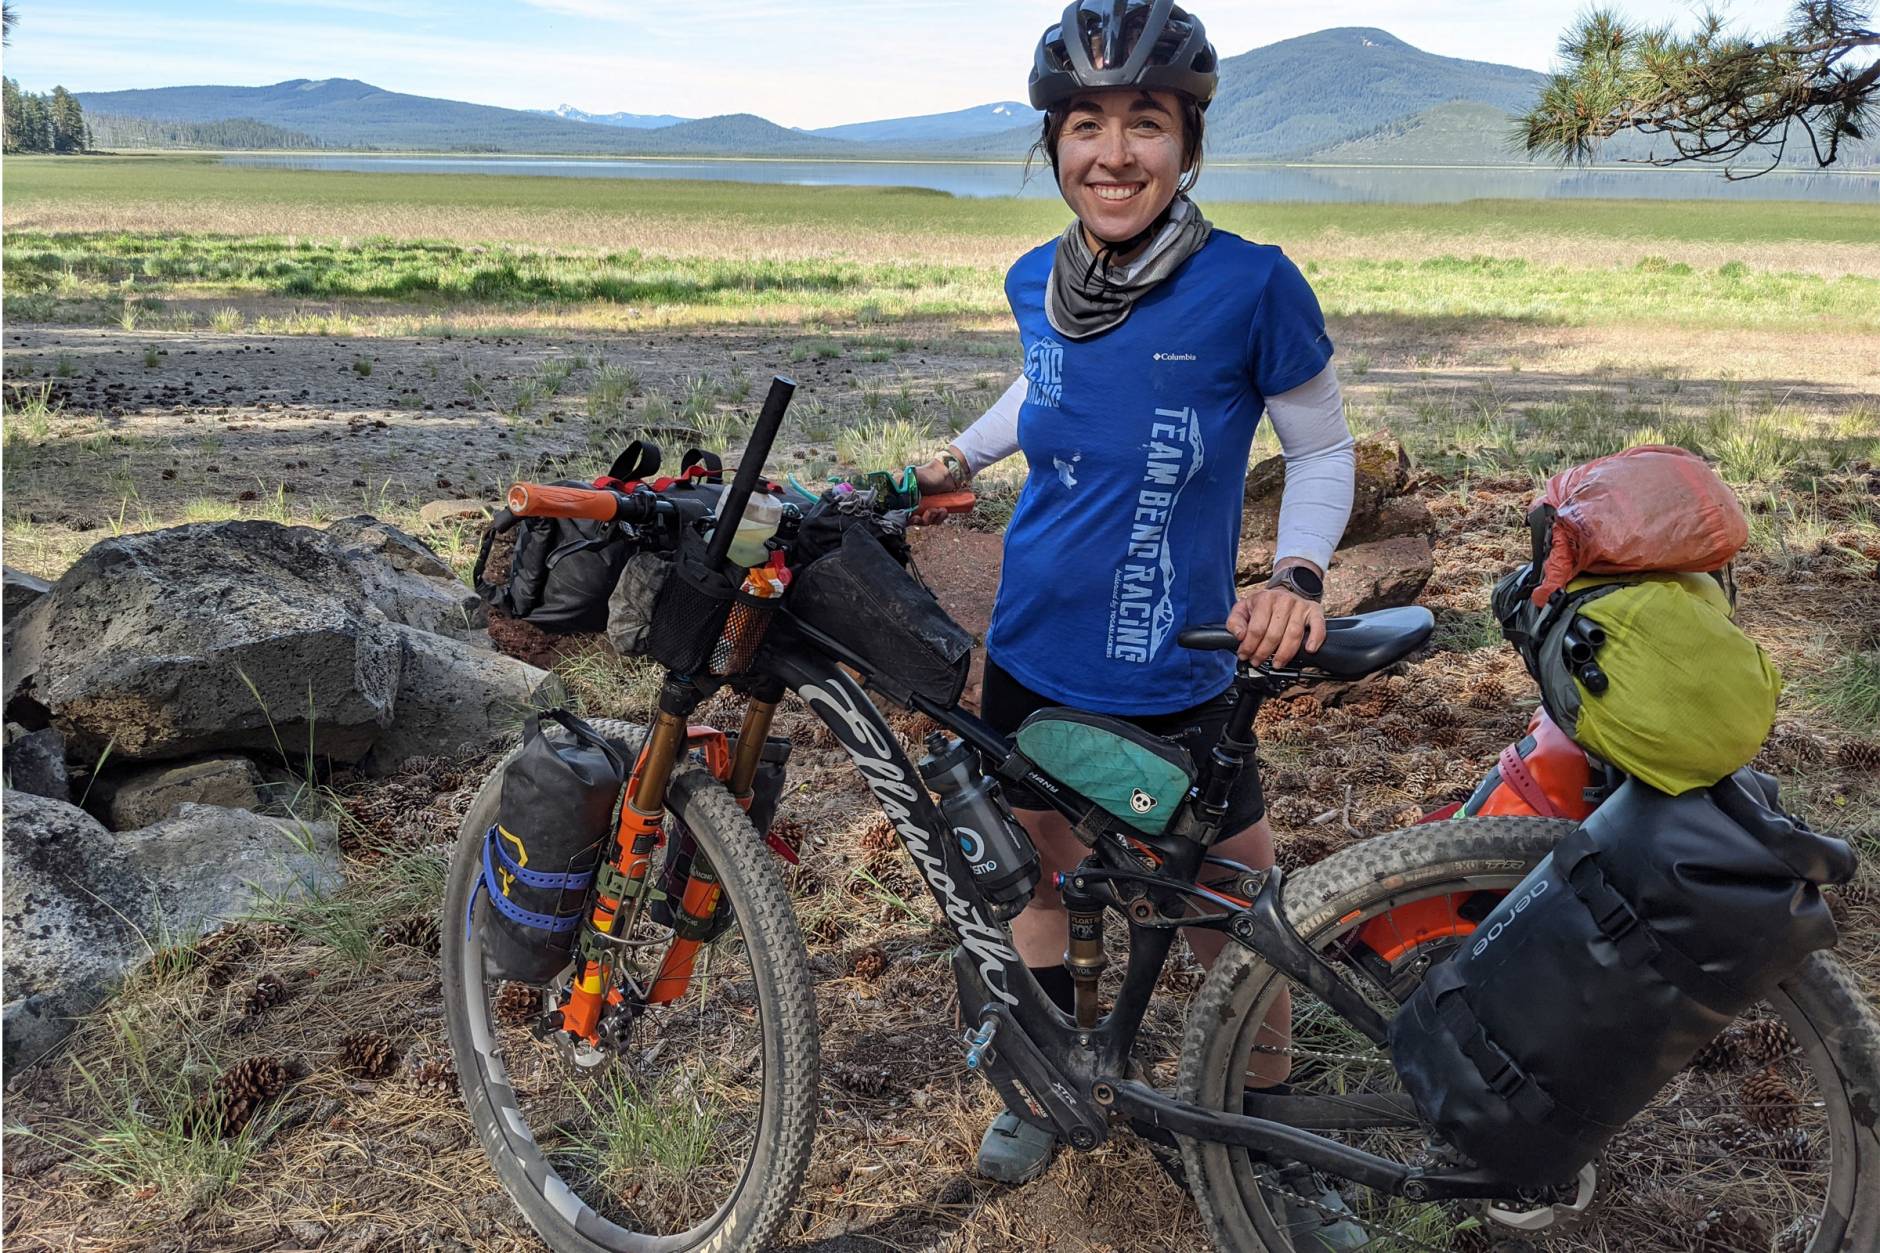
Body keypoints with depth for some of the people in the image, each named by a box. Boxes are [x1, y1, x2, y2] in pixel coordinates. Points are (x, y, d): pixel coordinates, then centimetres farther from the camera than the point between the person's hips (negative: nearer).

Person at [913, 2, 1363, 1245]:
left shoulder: (1252, 286, -18)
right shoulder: (1038, 281, -4)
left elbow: (1323, 449, -6)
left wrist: (1300, 575, -22)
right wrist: (955, 456, 10)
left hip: (1175, 680, -4)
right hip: (1032, 655, 4)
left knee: (1239, 917, 7)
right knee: (1035, 864, 19)